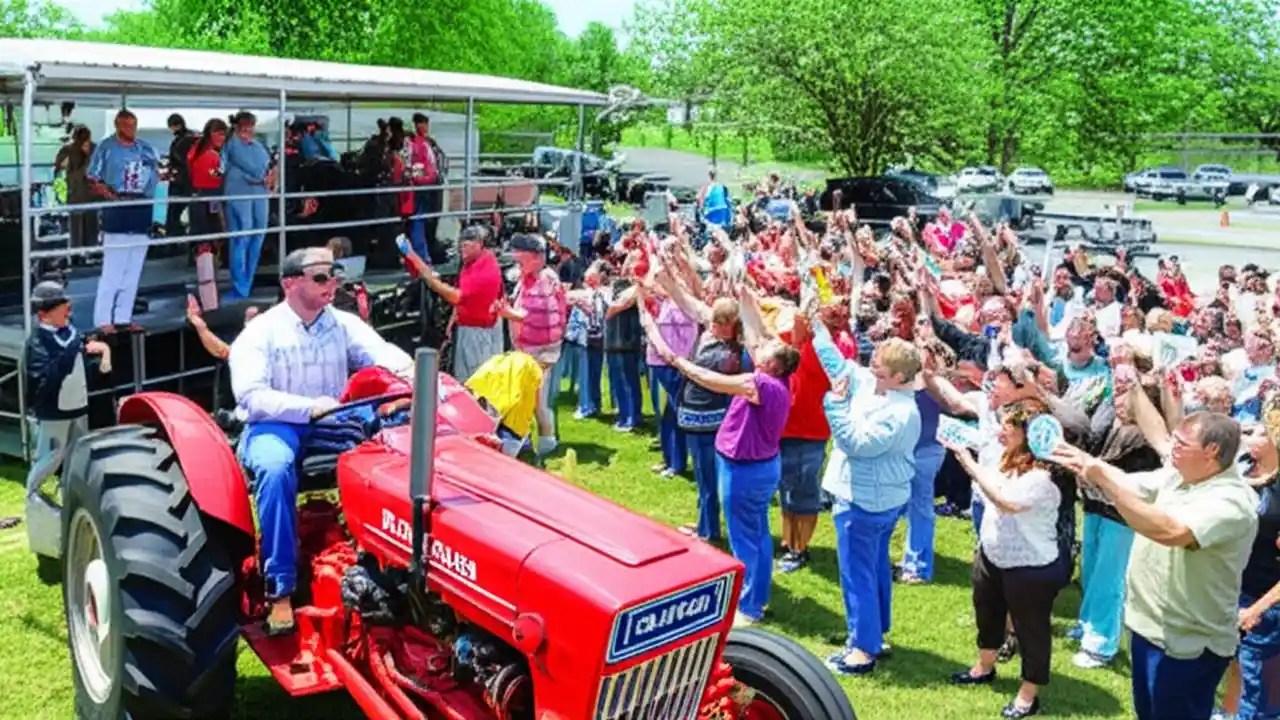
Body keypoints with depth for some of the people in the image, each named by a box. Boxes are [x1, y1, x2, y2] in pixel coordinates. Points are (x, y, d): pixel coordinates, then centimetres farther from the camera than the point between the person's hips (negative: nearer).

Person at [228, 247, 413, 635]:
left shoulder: (344, 324, 8)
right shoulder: (260, 332, -4)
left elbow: (379, 351, -8)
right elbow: (250, 396, -16)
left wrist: (407, 368, -33)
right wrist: (308, 407, -30)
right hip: (274, 427, -3)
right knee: (275, 468, -38)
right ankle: (280, 589, -31)